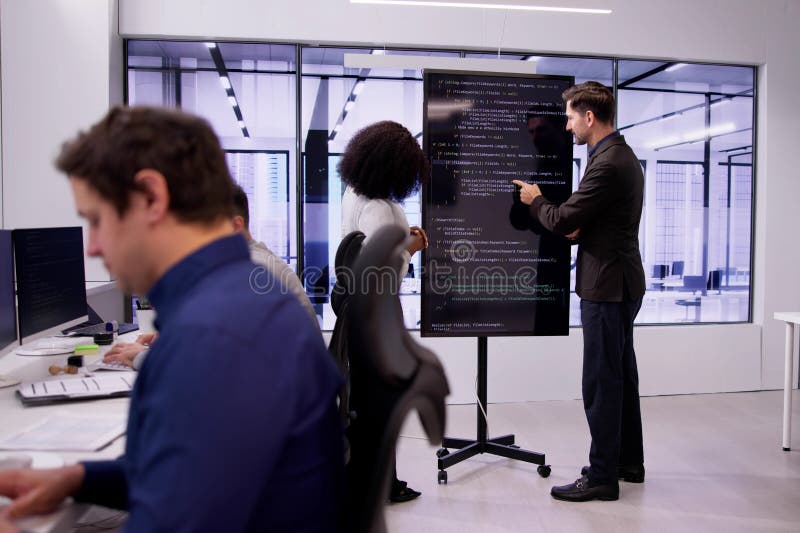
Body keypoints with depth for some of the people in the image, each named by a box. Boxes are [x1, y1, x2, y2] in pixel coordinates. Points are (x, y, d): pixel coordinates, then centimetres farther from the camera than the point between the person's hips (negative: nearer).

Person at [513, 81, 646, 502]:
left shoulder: (607, 164, -19)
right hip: (621, 282, 11)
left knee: (601, 381, -3)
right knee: (621, 375, 17)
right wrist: (582, 229, 7)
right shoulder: (623, 156, 14)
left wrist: (535, 201, 1)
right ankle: (628, 461, 30)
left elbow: (562, 221, -18)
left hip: (607, 286, -11)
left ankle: (602, 476, 7)